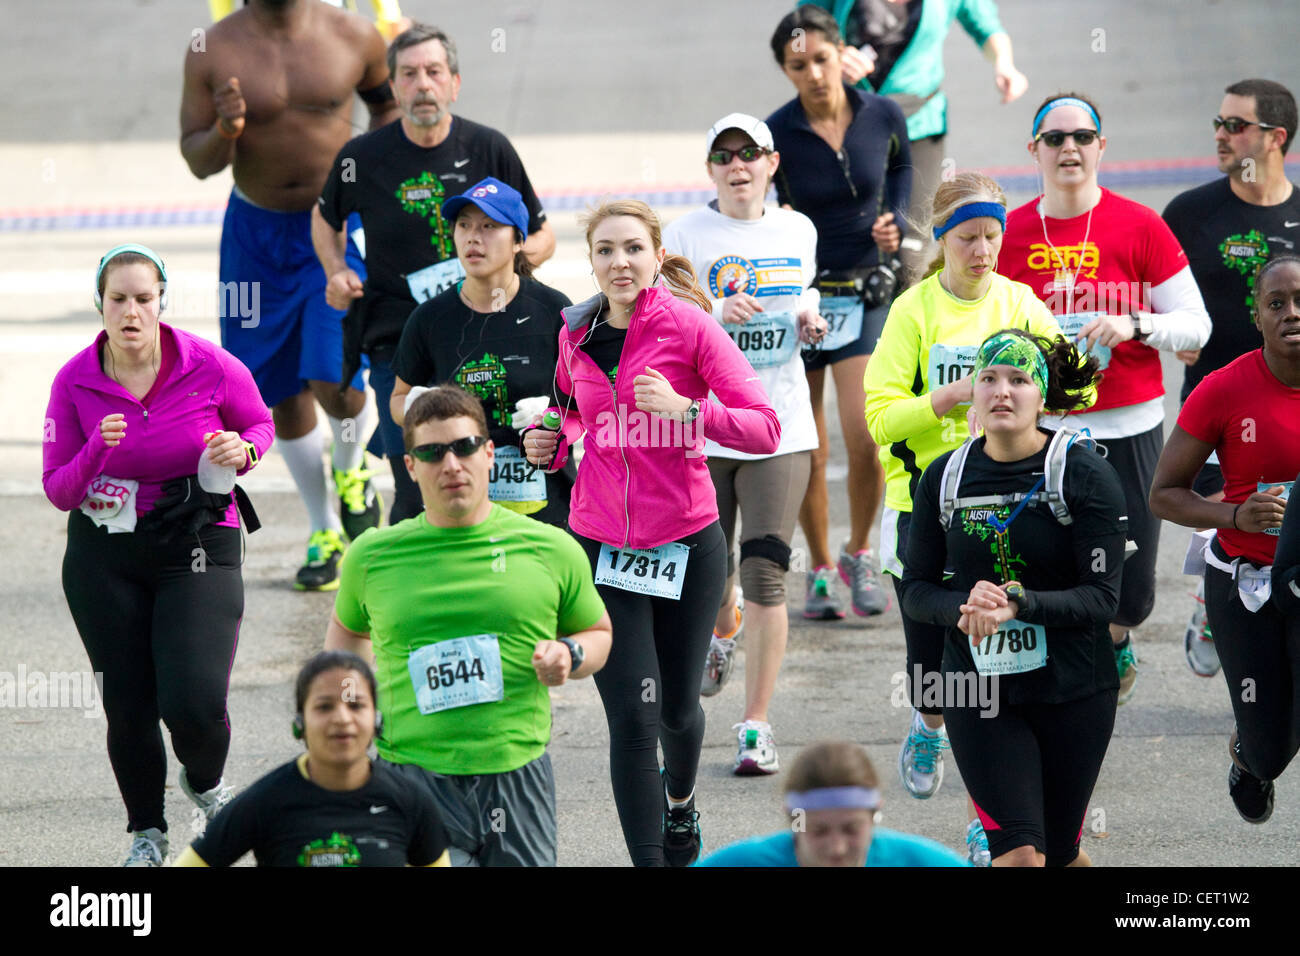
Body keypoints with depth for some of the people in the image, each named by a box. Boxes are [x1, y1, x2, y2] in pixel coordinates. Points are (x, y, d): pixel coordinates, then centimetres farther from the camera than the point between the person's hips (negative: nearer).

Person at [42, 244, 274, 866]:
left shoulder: (210, 367, -12)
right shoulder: (75, 381, -8)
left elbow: (261, 423, 8)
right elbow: (58, 491, -4)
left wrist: (242, 450, -15)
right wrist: (96, 452, -24)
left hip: (199, 550, -2)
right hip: (104, 560, 2)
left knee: (194, 704, -15)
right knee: (127, 705, 5)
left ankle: (206, 783, 21)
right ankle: (146, 832, 31)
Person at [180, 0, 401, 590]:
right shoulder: (213, 51, -9)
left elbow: (386, 98, 13)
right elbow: (196, 159, -4)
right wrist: (224, 133, -25)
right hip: (256, 232, 2)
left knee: (336, 382, -17)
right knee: (283, 392, 10)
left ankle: (351, 474, 18)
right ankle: (325, 533, 29)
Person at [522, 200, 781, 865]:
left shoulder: (688, 326, -9)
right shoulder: (576, 334, 2)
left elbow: (765, 430, -13)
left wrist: (687, 409, -27)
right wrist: (554, 442, 2)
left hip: (686, 546, -1)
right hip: (602, 547, 1)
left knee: (678, 708, 14)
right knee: (633, 716, -8)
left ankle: (680, 794, 49)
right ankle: (649, 861, -1)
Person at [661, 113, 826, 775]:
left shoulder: (797, 230, 8)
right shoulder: (686, 235, -3)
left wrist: (809, 319, 4)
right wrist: (718, 314, -25)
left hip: (779, 424, 1)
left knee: (765, 577, -8)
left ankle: (756, 725, -2)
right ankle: (723, 630, 49)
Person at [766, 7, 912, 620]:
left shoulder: (882, 117, -6)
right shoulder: (774, 134, -13)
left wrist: (895, 220, 1)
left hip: (865, 292, 1)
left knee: (866, 439, -13)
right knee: (806, 452, 4)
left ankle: (859, 553, 11)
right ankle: (820, 569, 24)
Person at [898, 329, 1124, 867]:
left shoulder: (1084, 475, -8)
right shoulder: (945, 479, 1)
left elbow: (1102, 596, -11)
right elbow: (915, 589, 6)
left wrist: (1017, 603, -26)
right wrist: (964, 608, -16)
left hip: (1072, 691, -1)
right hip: (978, 694, 1)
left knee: (1059, 853, 10)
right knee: (1019, 854, -11)